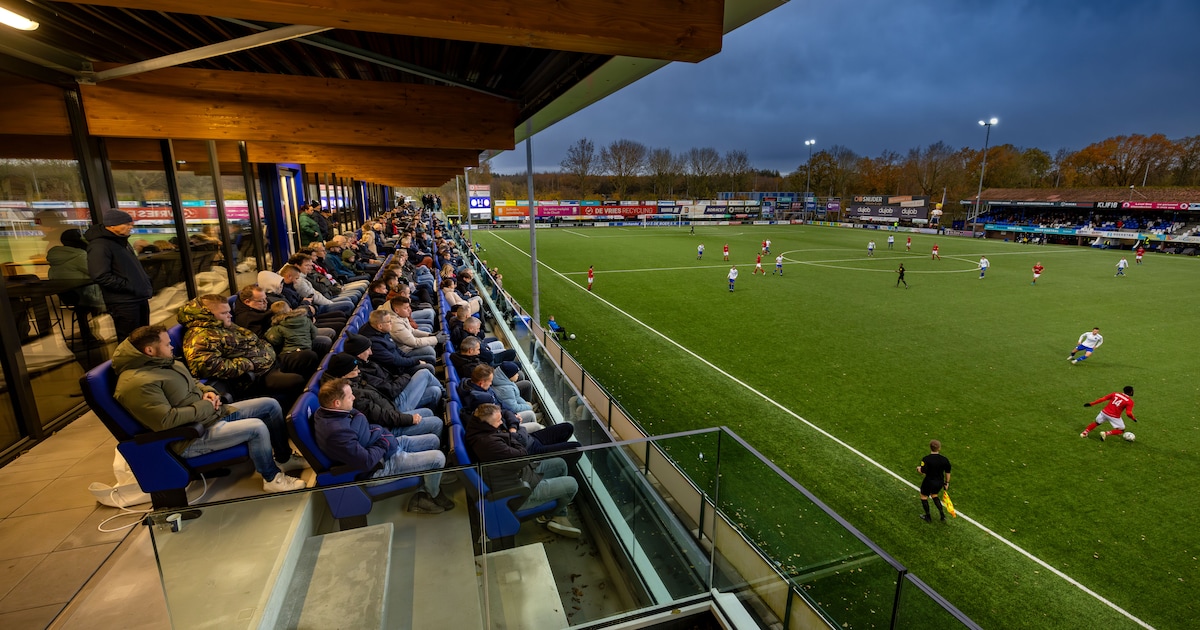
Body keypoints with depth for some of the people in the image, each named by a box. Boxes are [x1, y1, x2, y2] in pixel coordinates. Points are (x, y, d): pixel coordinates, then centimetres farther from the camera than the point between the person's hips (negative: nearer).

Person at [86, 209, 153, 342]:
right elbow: (101, 276, -22)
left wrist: (147, 284, 10)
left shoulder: (121, 241, 15)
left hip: (140, 298, 9)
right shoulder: (99, 246, -15)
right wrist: (131, 287, -19)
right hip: (123, 303, -9)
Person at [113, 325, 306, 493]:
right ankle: (272, 479, -4)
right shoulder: (137, 383, -22)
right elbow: (166, 421, -28)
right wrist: (204, 407, -17)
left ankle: (284, 458, 19)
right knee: (257, 427, -28)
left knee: (271, 405, 5)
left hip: (213, 413, 10)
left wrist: (209, 392, 1)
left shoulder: (165, 362, 8)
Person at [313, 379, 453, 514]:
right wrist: (383, 443, -13)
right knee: (438, 458, -13)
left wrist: (382, 433, -2)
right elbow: (366, 462, -28)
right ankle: (433, 495, 17)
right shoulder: (336, 433, -32)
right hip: (382, 465, -10)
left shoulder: (332, 412, -3)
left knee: (433, 440, 11)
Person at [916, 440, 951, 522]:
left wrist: (918, 468, -1)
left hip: (929, 482, -5)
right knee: (934, 495, 32)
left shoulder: (926, 459, -24)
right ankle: (942, 514, 32)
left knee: (924, 496, 18)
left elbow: (923, 471, -24)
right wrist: (947, 483, 14)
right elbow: (947, 472, 0)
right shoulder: (944, 459, -10)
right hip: (939, 482, 5)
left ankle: (928, 517, 29)